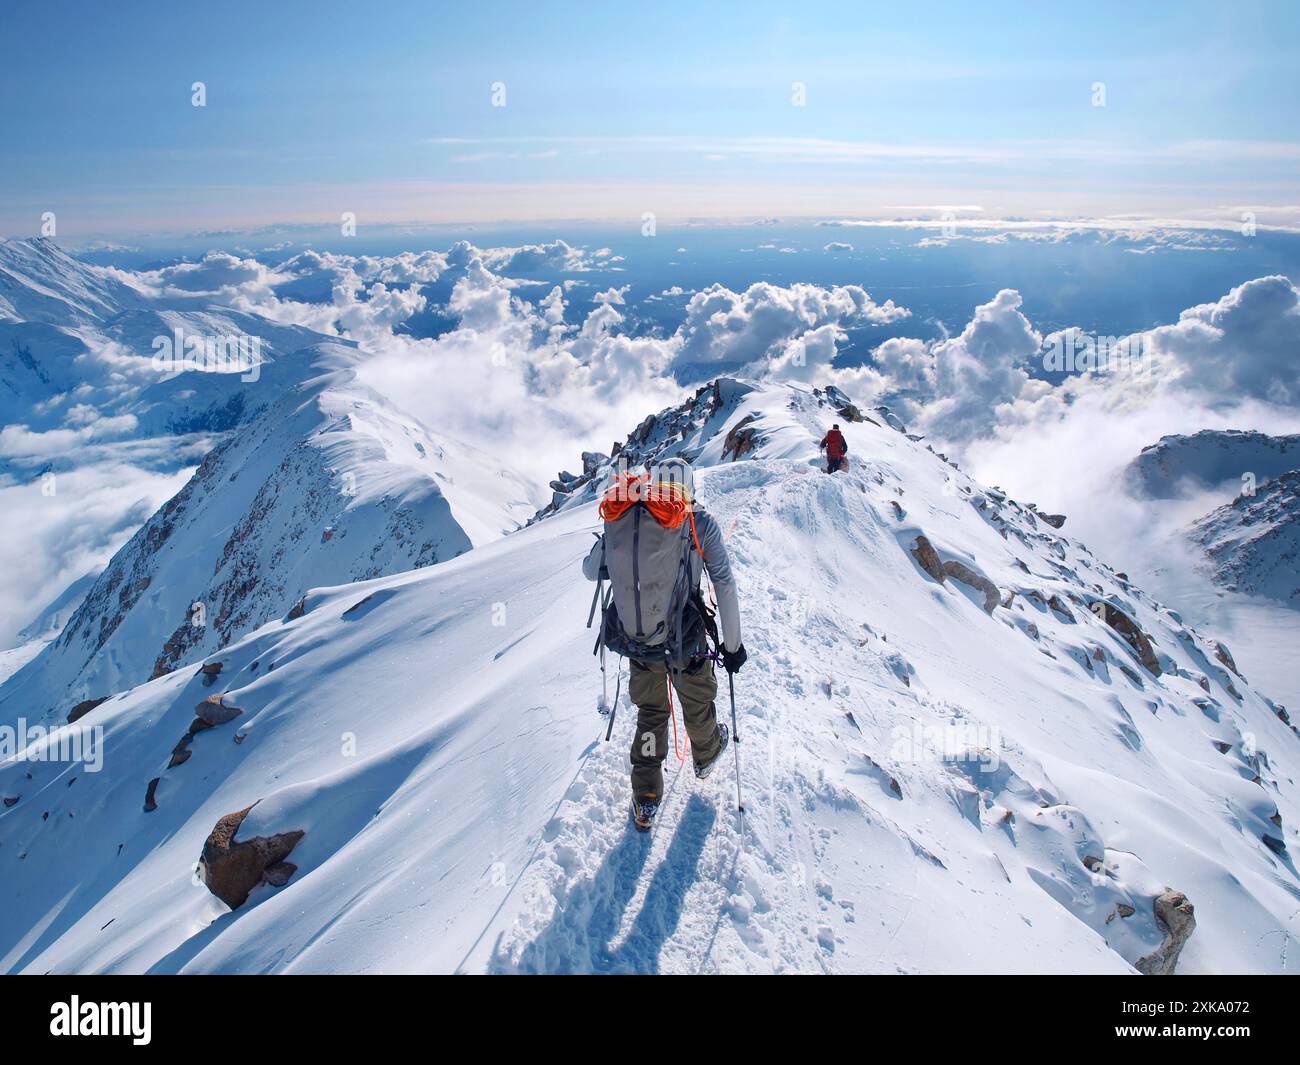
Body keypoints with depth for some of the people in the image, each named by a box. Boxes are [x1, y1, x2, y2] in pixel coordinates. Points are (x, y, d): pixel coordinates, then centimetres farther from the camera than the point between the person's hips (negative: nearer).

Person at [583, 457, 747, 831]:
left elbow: (590, 570, 12)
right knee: (697, 702, 27)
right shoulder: (698, 523, -8)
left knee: (650, 710, 25)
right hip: (685, 641, -2)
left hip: (635, 642, 3)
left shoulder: (618, 519, 0)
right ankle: (706, 755, 55)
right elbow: (725, 586, -7)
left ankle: (646, 801, 29)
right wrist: (733, 644, 3)